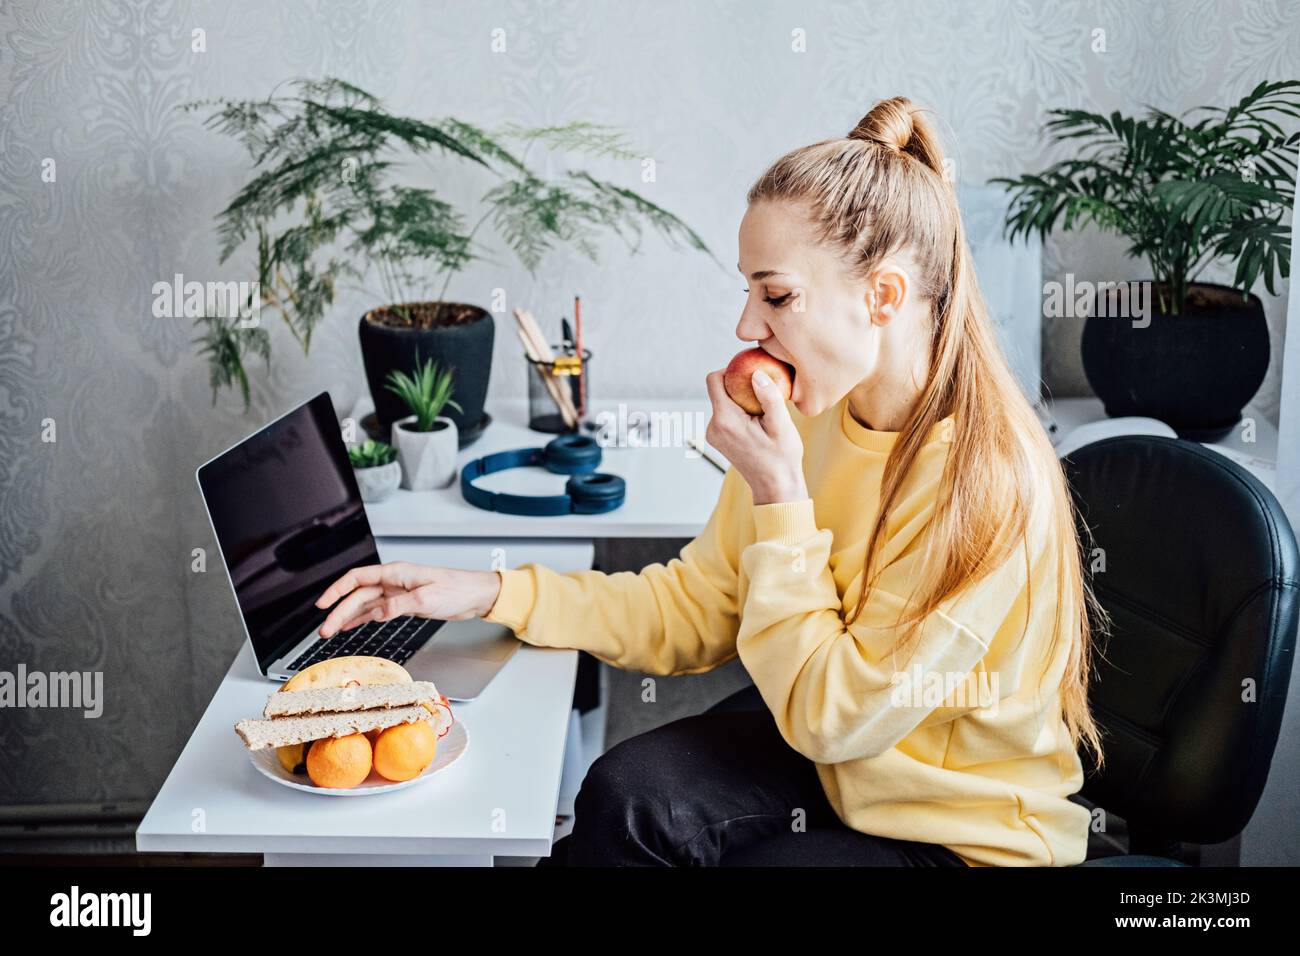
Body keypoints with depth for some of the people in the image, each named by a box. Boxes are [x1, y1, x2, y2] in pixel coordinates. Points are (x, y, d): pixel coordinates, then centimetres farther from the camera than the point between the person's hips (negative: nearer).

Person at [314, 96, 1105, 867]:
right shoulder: (813, 420, -6)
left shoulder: (989, 479, -28)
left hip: (969, 840, -5)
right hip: (832, 762, 6)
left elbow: (832, 717, -23)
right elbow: (694, 609, 1)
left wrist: (779, 499, -26)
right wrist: (492, 594, -7)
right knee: (626, 794, -21)